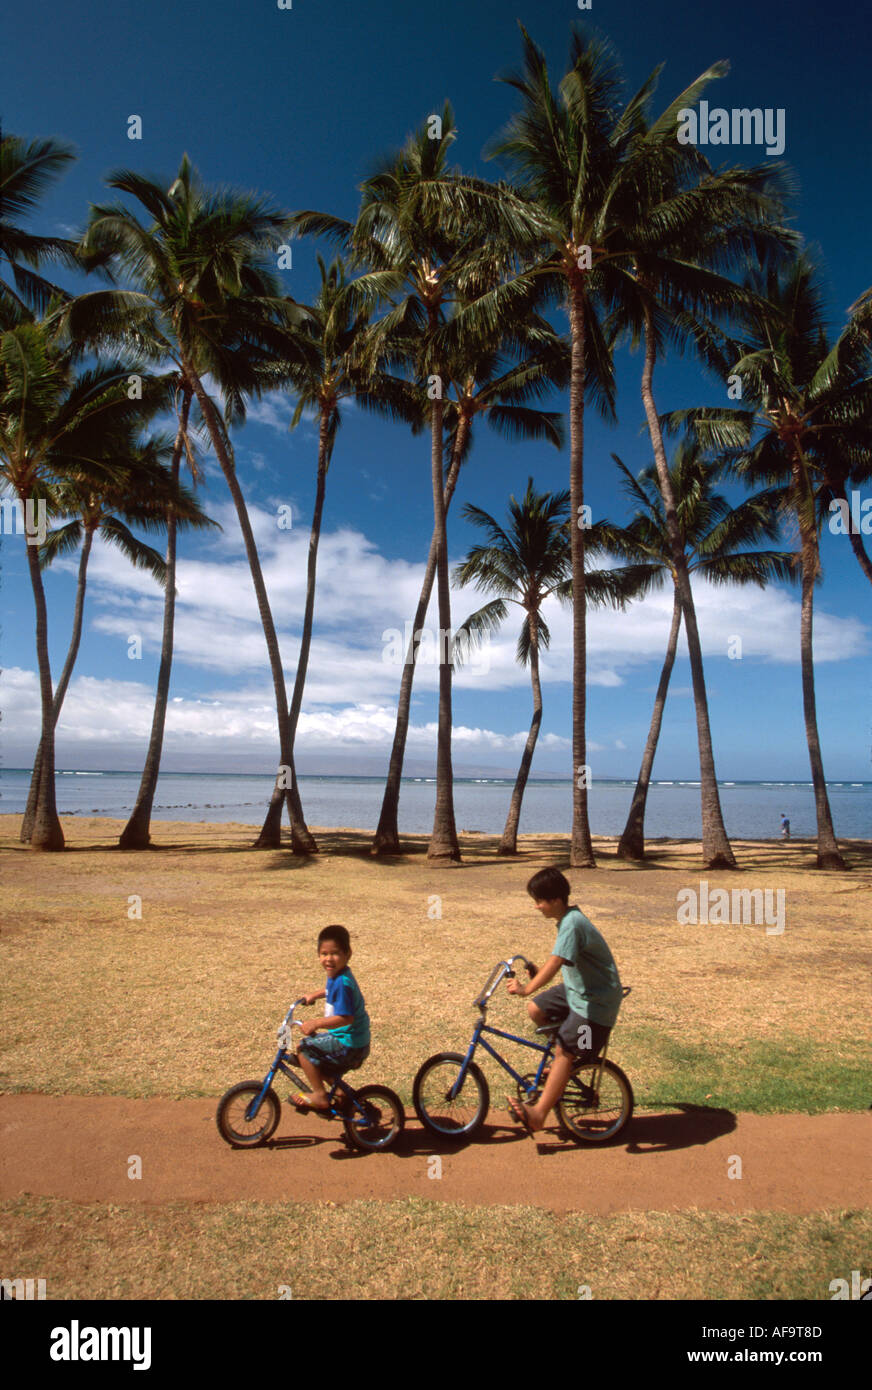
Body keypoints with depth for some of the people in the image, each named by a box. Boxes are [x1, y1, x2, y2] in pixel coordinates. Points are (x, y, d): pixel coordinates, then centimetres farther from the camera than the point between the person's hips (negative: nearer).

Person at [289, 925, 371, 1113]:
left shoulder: (343, 983, -24)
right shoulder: (336, 975, 6)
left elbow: (346, 1017, -31)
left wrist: (317, 1023, -33)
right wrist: (314, 995, 29)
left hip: (349, 1046, -10)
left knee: (304, 1048, -9)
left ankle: (319, 1095, 0)